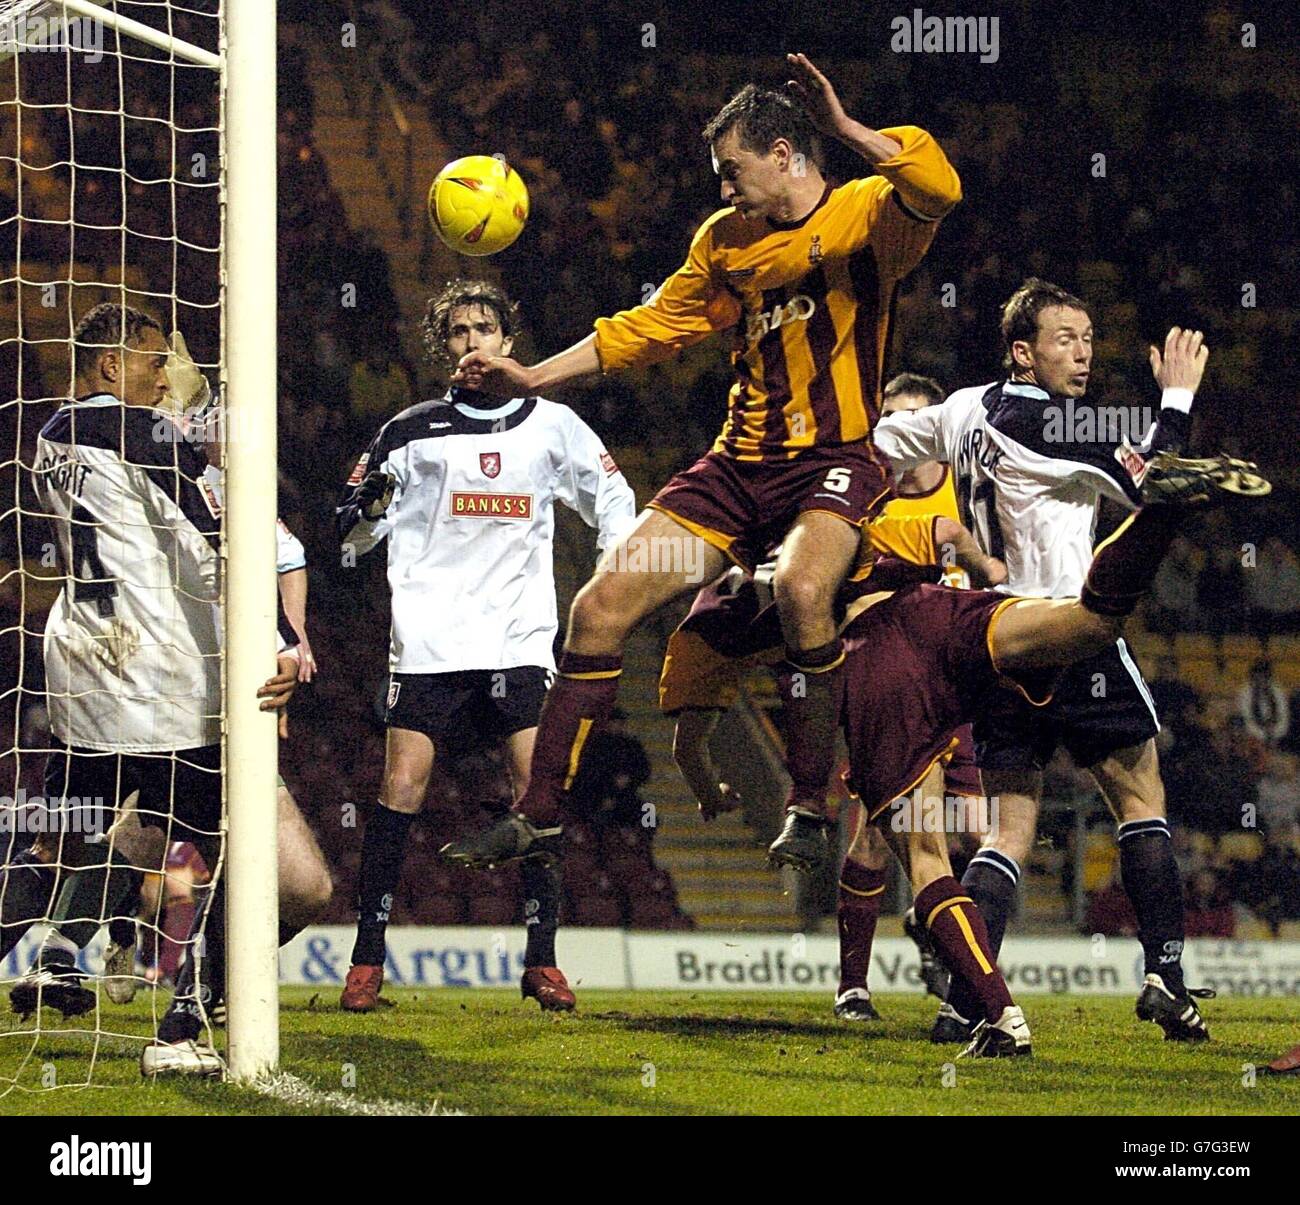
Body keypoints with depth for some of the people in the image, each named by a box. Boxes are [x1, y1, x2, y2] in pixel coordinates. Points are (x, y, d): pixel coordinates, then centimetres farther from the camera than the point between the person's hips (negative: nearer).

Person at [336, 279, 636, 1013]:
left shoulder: (552, 425, 10)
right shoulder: (413, 432, 7)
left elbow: (613, 501, 22)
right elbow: (353, 532, 9)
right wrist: (367, 504, -14)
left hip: (521, 639, 1)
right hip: (428, 640, -1)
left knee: (540, 782, -10)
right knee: (402, 786, -9)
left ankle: (542, 961, -3)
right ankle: (367, 962, -4)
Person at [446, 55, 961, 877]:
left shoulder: (864, 216, -4)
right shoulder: (725, 241, 16)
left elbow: (938, 189, -25)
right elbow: (650, 328, 24)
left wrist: (845, 126, -24)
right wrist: (531, 378, 19)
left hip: (834, 463, -7)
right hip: (740, 462, 7)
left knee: (802, 590, -36)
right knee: (601, 608, -2)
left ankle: (809, 809, -22)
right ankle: (540, 812, 9)